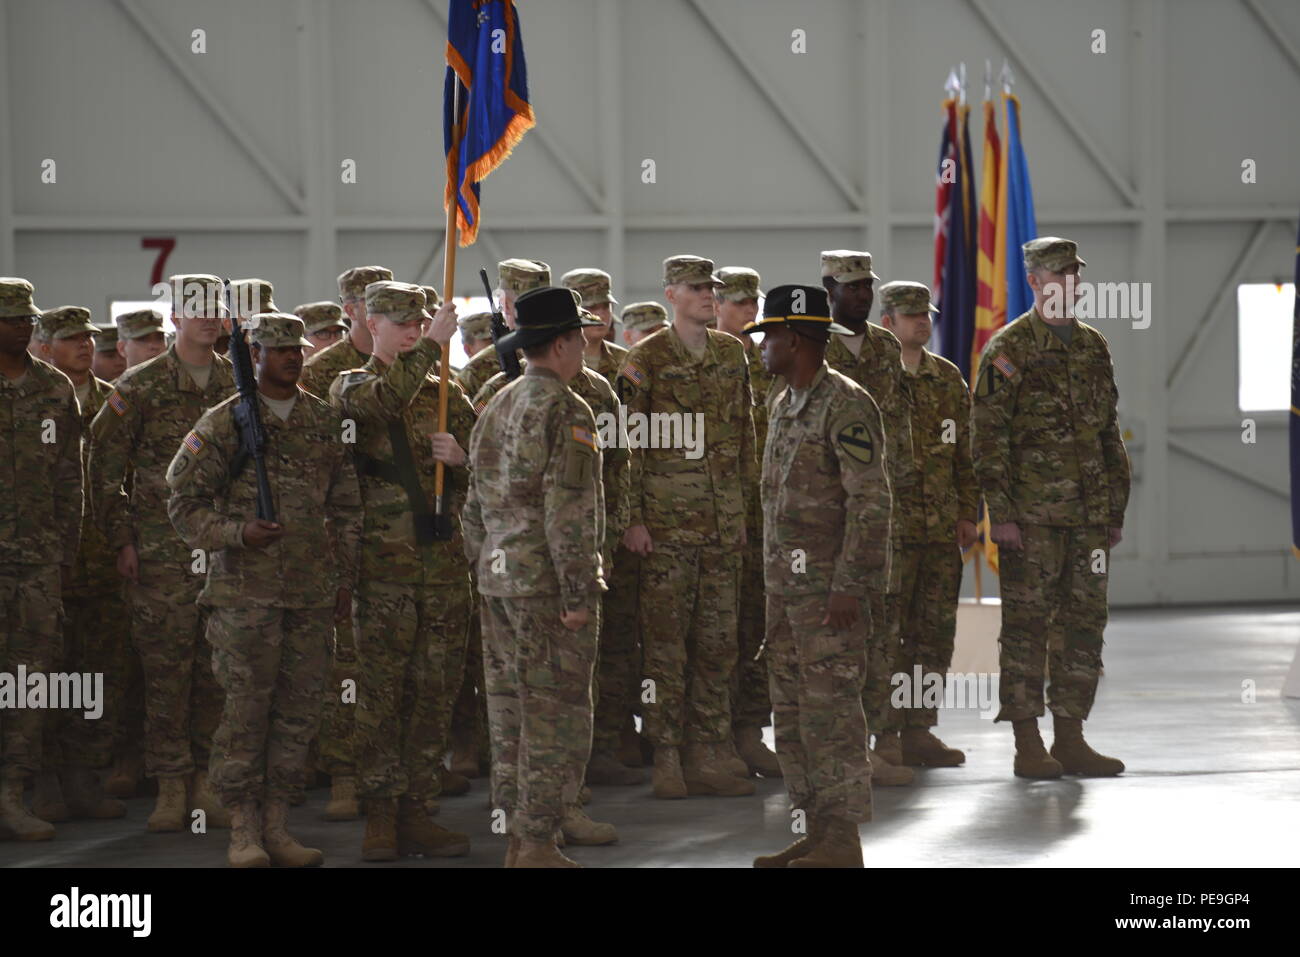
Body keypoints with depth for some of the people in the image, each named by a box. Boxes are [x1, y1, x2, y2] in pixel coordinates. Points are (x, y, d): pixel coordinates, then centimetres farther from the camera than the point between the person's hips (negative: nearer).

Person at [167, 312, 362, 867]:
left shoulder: (324, 422, 11)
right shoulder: (224, 424, -3)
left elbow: (345, 506, 17)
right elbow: (184, 503, -2)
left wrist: (346, 578, 13)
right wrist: (237, 533, -17)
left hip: (312, 591, 4)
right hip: (247, 588, -4)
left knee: (299, 710, 6)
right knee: (246, 708, -4)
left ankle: (277, 827, 14)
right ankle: (243, 832, 3)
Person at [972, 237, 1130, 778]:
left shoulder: (1094, 347, 15)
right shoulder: (1009, 349, -4)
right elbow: (987, 435, -9)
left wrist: (1115, 510, 14)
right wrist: (1001, 512, -15)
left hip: (1088, 515, 6)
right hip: (1031, 515, -6)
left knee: (1084, 622, 7)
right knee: (1027, 625, -3)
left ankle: (1070, 739, 14)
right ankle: (1027, 745, 1)